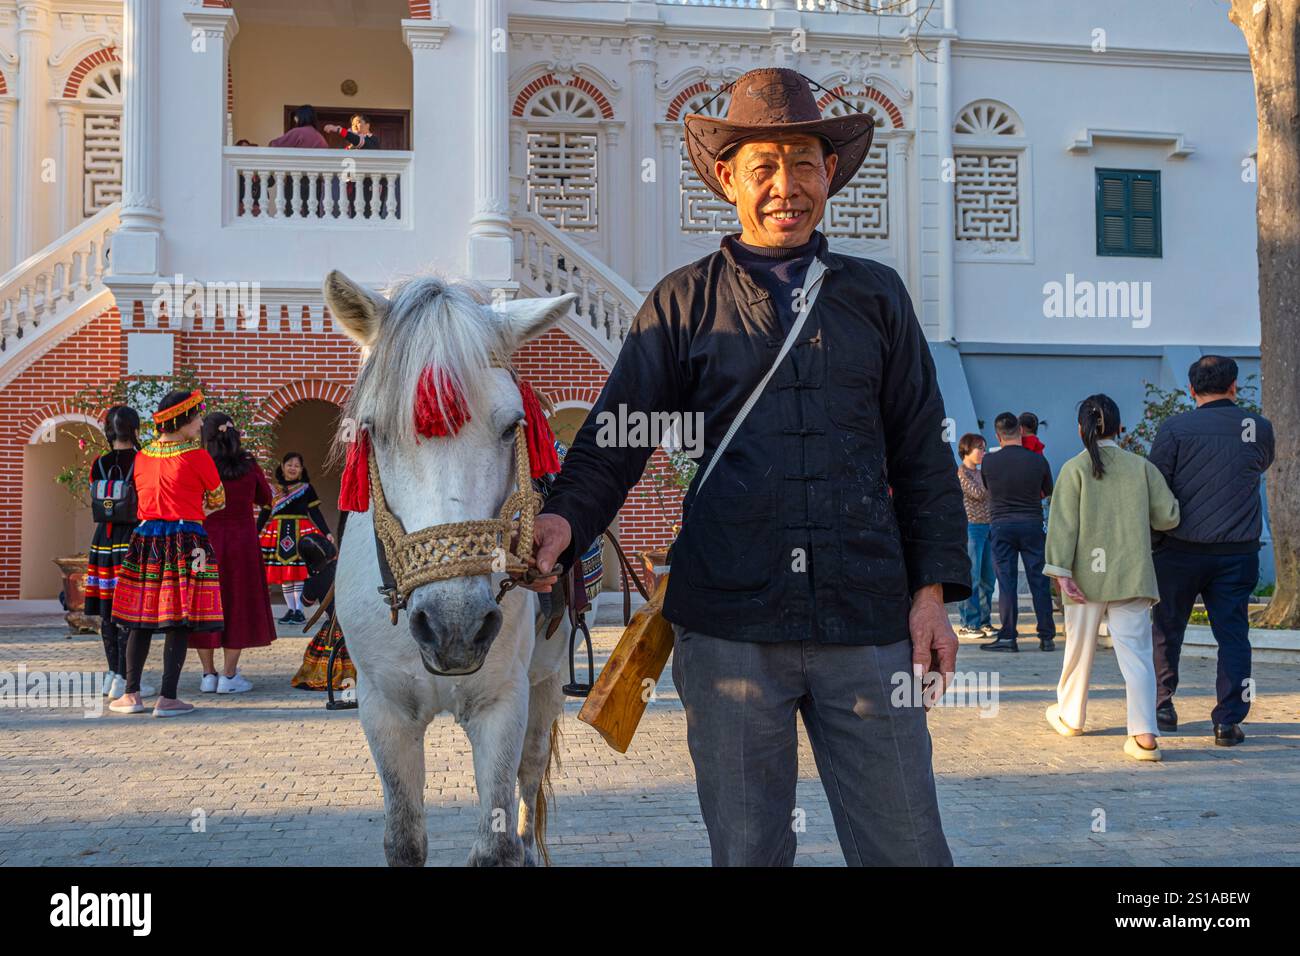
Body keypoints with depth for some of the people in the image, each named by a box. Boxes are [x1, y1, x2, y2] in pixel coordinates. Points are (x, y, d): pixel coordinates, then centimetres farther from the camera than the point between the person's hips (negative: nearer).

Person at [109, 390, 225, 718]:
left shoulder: (141, 456, 8)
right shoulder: (197, 456, -6)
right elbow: (218, 499, 7)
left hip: (145, 538, 5)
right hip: (186, 540, -5)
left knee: (141, 619, 10)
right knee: (179, 622, -2)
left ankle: (131, 694, 13)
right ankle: (167, 698, -4)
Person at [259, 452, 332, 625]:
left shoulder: (306, 489, 4)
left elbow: (315, 512, 3)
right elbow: (264, 513, 12)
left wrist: (326, 533, -5)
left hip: (301, 533, -2)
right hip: (278, 534, 2)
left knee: (299, 572, -5)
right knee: (283, 573, 4)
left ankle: (299, 610, 0)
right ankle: (290, 609, 12)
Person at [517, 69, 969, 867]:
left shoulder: (876, 295, 11)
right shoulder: (685, 304, 7)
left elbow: (923, 455, 12)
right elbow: (613, 440, 3)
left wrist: (933, 590, 4)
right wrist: (565, 517, -17)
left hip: (867, 622, 1)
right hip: (728, 622, -1)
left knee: (908, 845, 5)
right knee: (747, 848, 10)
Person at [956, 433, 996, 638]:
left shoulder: (979, 473, 18)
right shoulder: (960, 472, -7)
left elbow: (989, 496, 20)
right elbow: (978, 493, -17)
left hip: (987, 527, 8)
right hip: (971, 528, -8)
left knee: (987, 578, 9)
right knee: (972, 578, -6)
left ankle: (984, 621, 16)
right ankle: (968, 624, -1)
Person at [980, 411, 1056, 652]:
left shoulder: (988, 462, -7)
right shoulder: (1037, 460, -5)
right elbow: (1048, 492, 9)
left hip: (1001, 525, 0)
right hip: (1032, 524, 1)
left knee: (1006, 583, 3)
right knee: (1039, 582, 6)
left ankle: (1007, 637, 2)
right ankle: (1047, 637, 10)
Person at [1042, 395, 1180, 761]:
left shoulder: (1074, 469, -4)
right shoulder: (1142, 466, 2)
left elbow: (1063, 524, -10)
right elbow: (1168, 515, 4)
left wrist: (1061, 572, -11)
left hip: (1087, 576, -1)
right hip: (1132, 576, 1)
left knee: (1079, 648, 15)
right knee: (1136, 652, -1)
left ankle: (1070, 717, 33)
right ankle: (1144, 734, -15)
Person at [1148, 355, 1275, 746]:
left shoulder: (1174, 428, -7)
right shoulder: (1260, 428, 1)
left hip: (1182, 549, -1)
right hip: (1238, 551, 1)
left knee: (1167, 629, 14)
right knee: (1233, 634, 6)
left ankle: (1163, 705, 23)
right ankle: (1228, 721, 3)